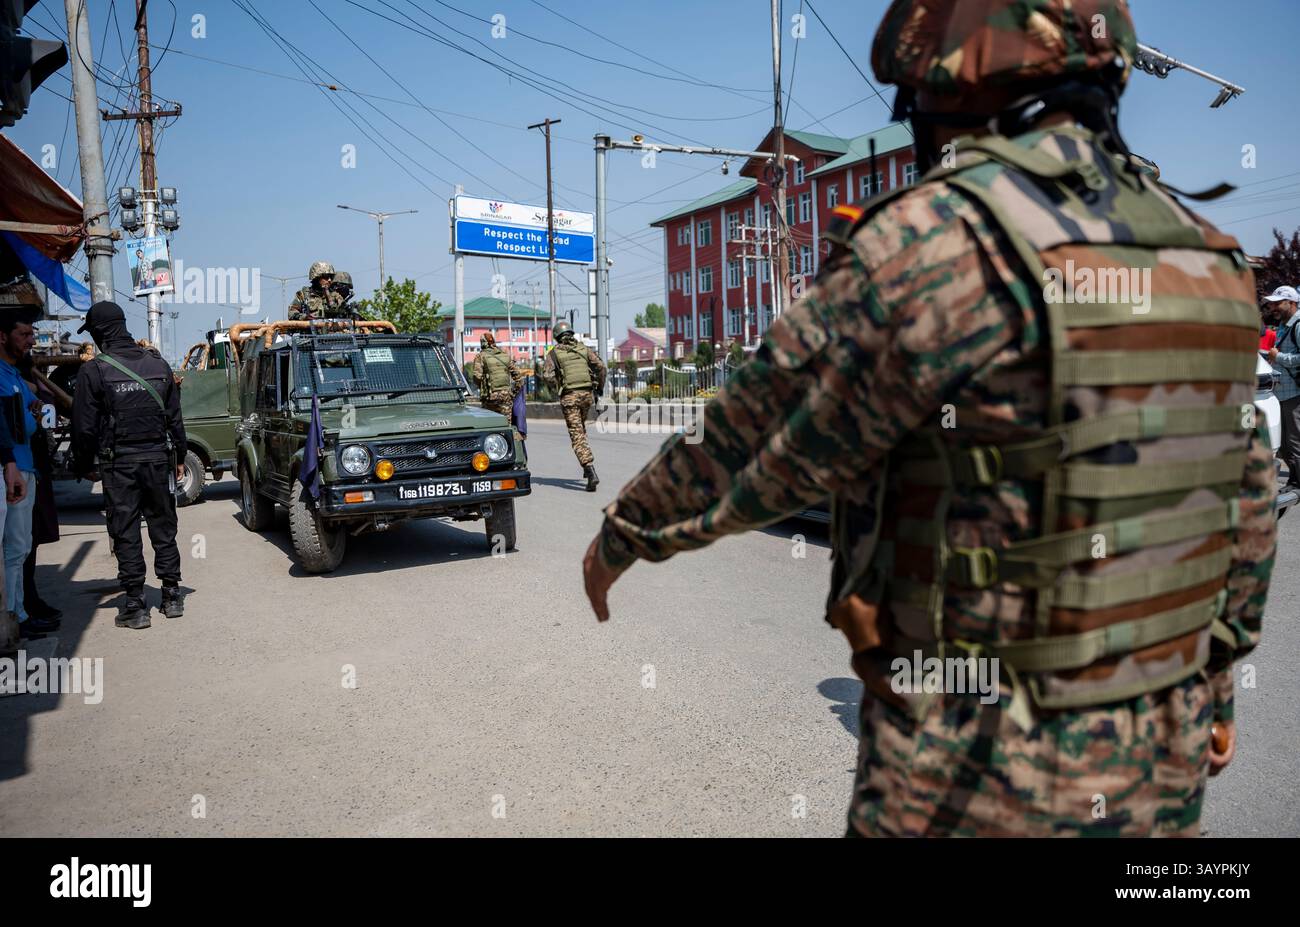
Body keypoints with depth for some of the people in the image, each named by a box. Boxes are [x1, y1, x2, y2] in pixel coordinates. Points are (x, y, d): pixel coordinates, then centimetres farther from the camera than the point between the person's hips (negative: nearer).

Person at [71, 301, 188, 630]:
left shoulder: (94, 371, -7)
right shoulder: (157, 363, 5)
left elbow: (85, 427, -5)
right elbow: (174, 417, 8)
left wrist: (83, 466, 8)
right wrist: (179, 458, 16)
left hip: (119, 463, -3)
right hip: (159, 457, 3)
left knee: (126, 533, 3)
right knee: (164, 528, 12)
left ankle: (135, 606, 6)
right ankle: (172, 596, 18)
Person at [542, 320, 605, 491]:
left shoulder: (554, 352, 4)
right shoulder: (583, 348, 11)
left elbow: (547, 374, -9)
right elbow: (600, 366, 1)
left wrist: (556, 390, 5)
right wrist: (599, 388, 9)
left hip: (569, 396, -4)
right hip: (587, 393, 4)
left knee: (577, 435, -5)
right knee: (581, 427, 26)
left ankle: (591, 472, -19)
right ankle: (587, 467, 25)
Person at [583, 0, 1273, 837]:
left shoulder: (942, 241, -21)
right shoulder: (1203, 258, 3)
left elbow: (753, 441, -13)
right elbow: (1248, 502, 11)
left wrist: (627, 533, 4)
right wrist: (1217, 674, 22)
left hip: (982, 777, -6)